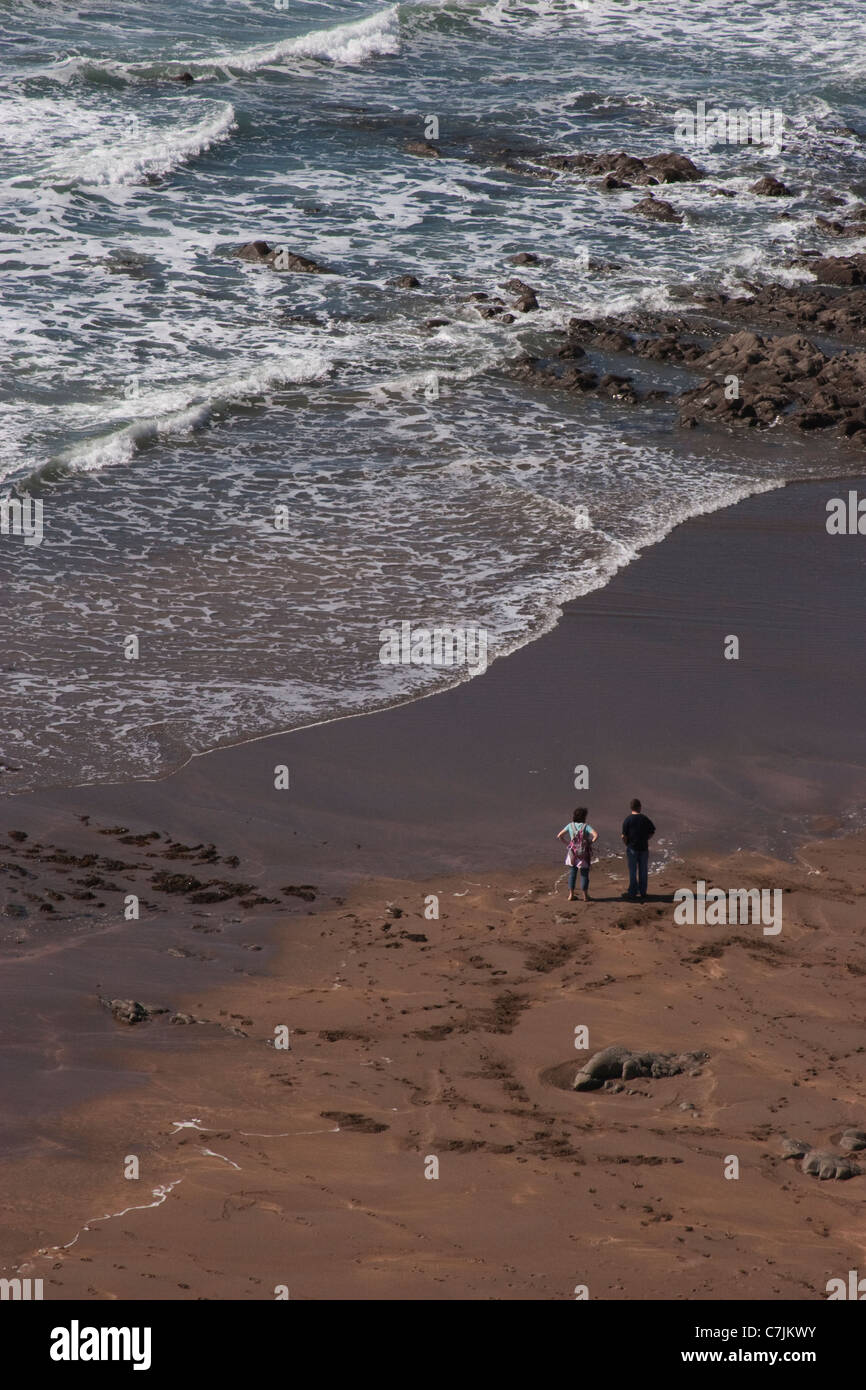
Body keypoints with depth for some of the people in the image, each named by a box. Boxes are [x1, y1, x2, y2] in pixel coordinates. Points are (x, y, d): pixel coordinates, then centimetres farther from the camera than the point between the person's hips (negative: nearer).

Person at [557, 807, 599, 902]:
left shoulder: (570, 825, -3)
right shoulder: (586, 827, -13)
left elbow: (559, 836, -3)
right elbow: (596, 835, -28)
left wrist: (568, 843, 5)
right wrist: (591, 843, -12)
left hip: (573, 853, 3)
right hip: (584, 854, -3)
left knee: (572, 873, 15)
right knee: (584, 874, 8)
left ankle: (571, 895, 15)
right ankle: (585, 896, 13)